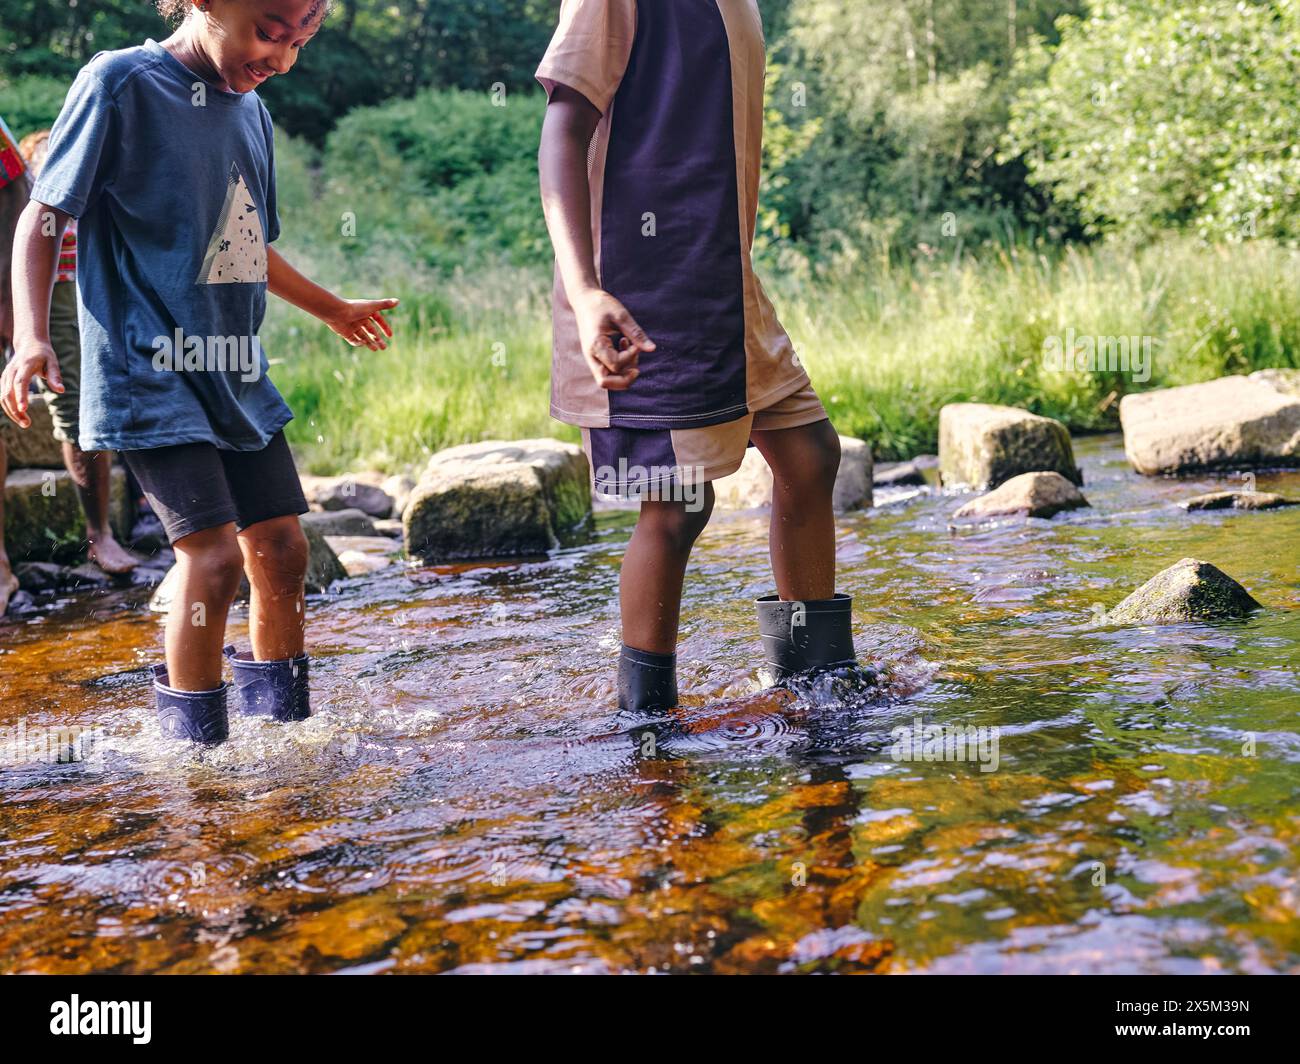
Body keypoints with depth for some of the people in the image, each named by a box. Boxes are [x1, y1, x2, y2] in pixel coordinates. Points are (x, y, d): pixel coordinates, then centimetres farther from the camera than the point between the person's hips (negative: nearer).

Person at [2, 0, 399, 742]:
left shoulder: (251, 111, 11)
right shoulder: (121, 83, -9)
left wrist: (333, 309, 38)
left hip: (238, 376, 7)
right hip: (151, 375, -7)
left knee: (281, 547, 7)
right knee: (214, 553, -15)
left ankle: (284, 716, 22)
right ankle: (194, 742, 1)